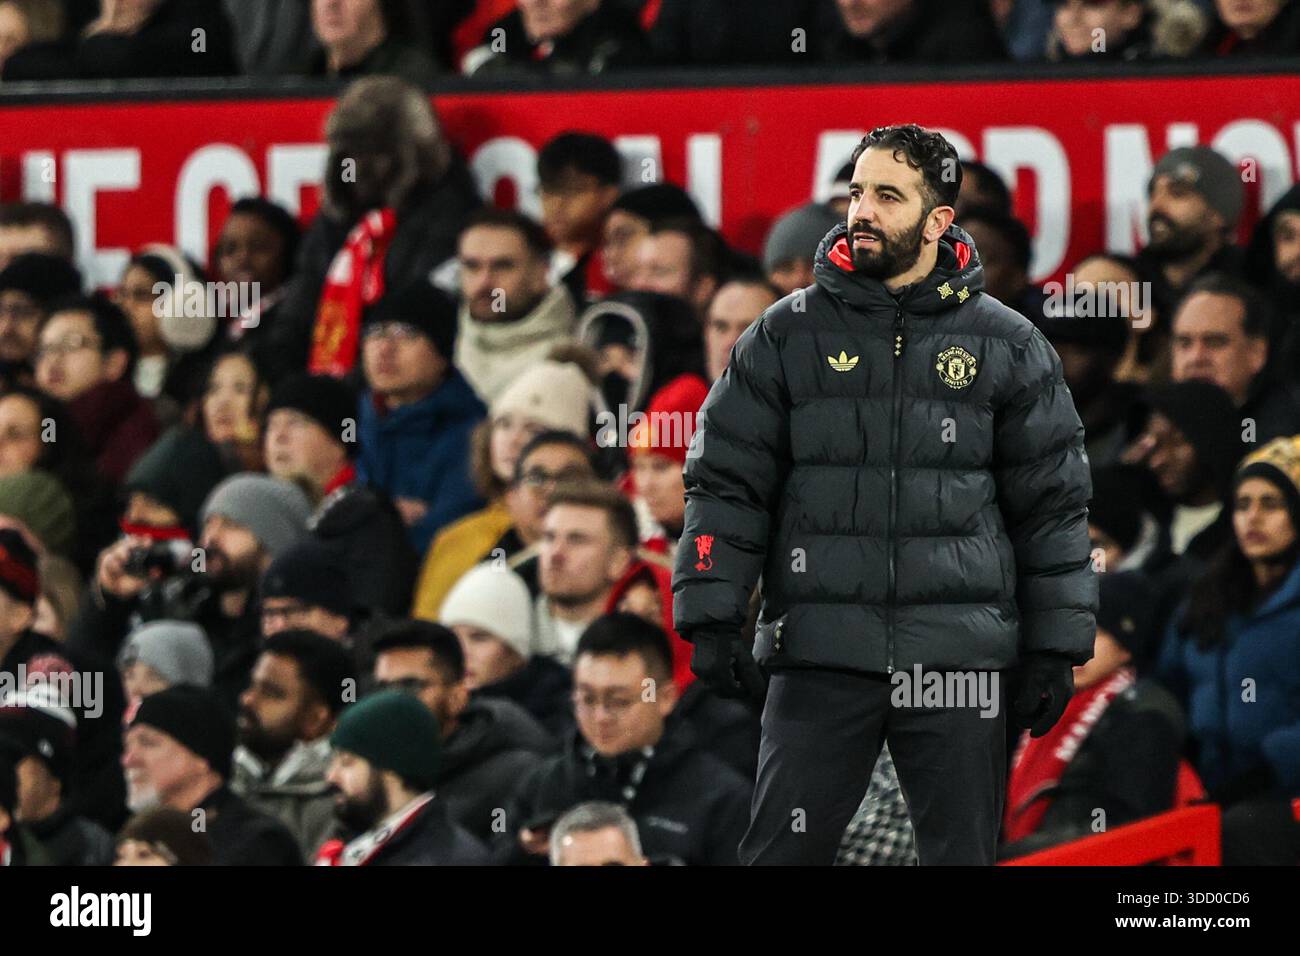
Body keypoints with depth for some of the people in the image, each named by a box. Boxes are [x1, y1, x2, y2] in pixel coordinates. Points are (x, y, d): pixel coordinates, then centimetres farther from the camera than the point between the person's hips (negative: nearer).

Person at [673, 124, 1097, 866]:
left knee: (963, 852, 5)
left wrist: (1055, 648, 5)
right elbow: (727, 483, 7)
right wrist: (710, 617, -3)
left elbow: (1054, 504, 9)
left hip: (962, 656, 0)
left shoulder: (1007, 346, 7)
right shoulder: (786, 337, 7)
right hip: (820, 654, 0)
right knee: (784, 853, -2)